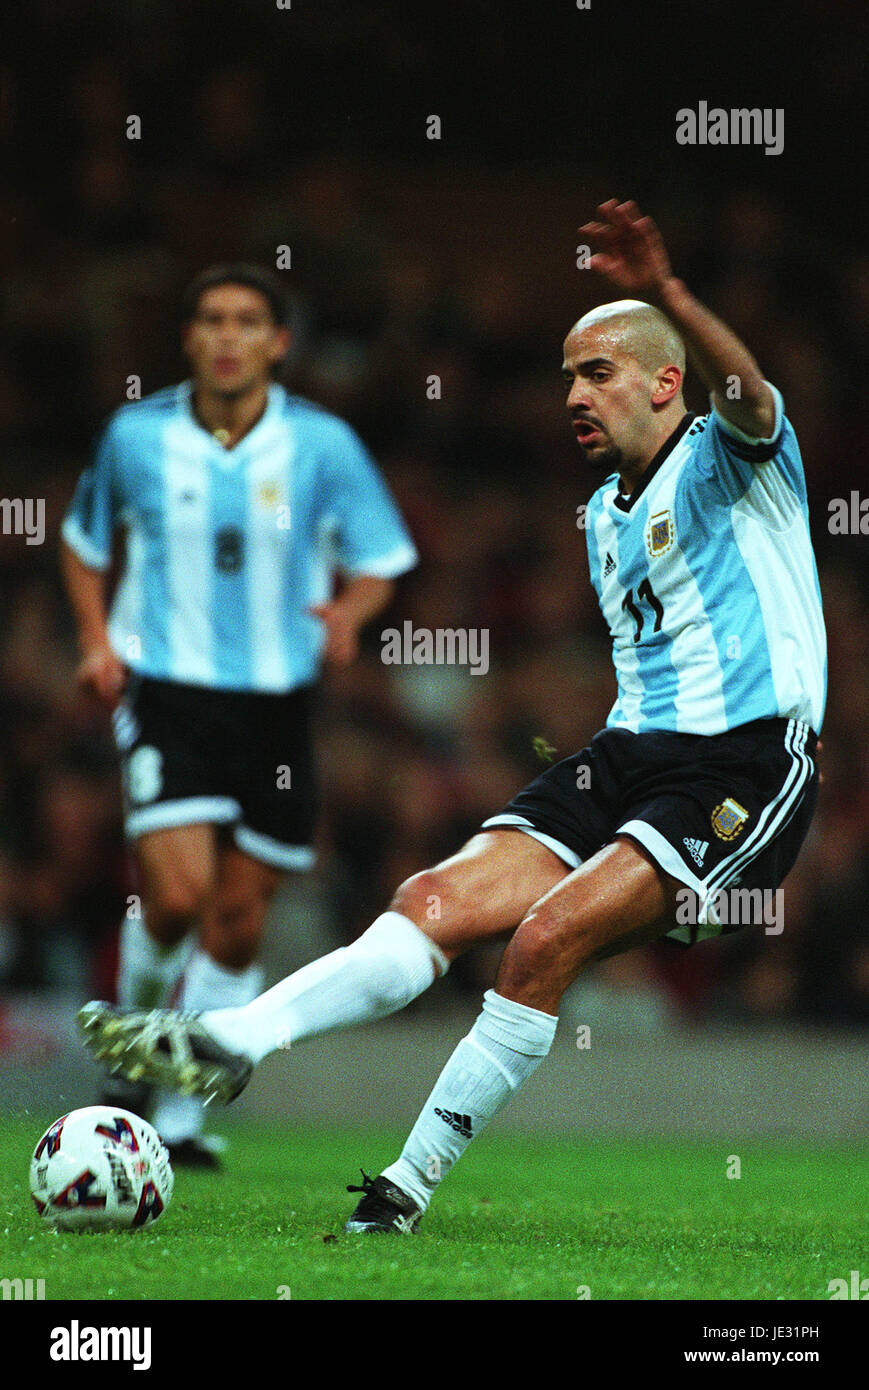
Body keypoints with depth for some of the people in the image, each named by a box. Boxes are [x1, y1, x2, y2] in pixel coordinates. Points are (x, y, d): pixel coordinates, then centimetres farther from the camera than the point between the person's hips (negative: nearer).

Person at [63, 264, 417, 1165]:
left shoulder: (322, 444, -3)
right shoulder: (136, 436, -1)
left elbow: (379, 564, 5)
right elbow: (83, 542, 16)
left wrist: (348, 612, -17)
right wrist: (97, 639, 0)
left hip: (276, 705, 2)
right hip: (165, 692, -2)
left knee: (236, 923, 3)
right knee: (177, 894, -19)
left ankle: (180, 1117, 16)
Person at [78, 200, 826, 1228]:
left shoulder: (730, 462, -1)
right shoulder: (602, 516, 22)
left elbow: (747, 397, -25)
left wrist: (663, 295, -43)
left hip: (746, 769, -7)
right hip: (627, 754, 8)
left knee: (550, 933, -25)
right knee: (438, 900, -13)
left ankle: (409, 1188, -19)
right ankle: (223, 1044, -28)